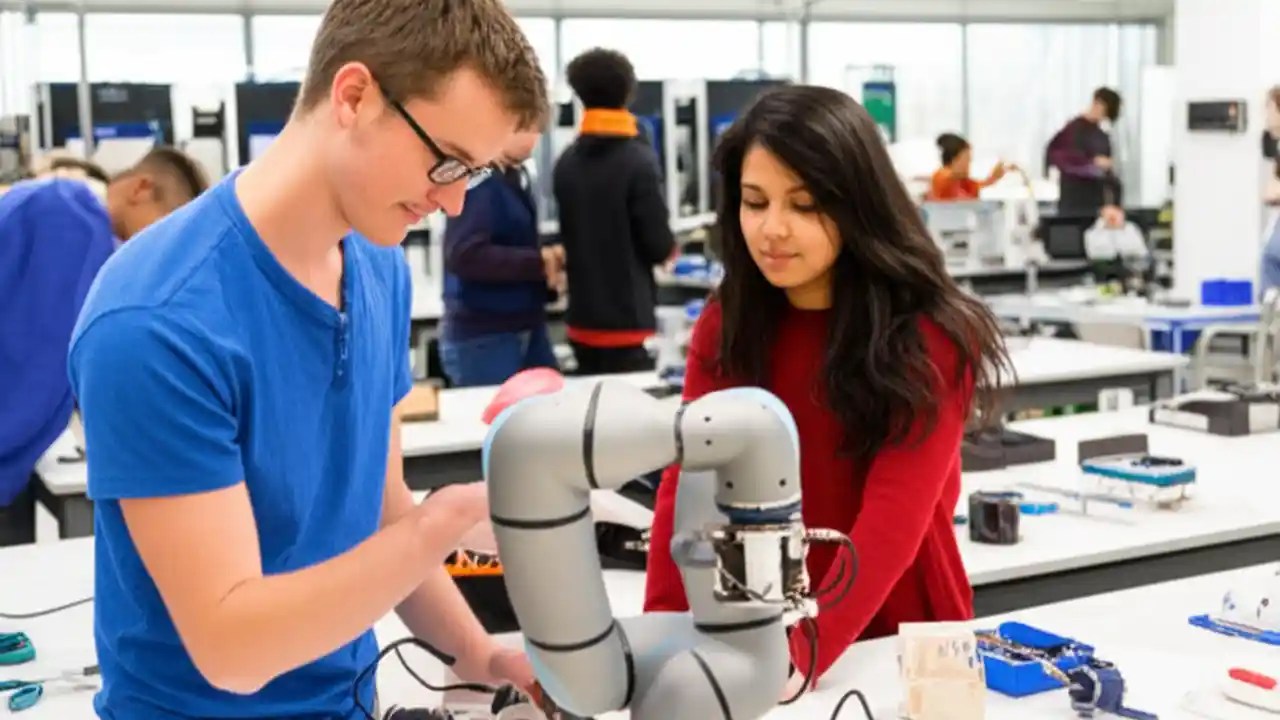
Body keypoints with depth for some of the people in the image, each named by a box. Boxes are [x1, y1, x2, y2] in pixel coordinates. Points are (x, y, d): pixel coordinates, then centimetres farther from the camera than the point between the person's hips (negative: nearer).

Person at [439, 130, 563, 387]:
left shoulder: (516, 175, 10)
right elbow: (465, 255, -29)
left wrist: (548, 261, -1)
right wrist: (538, 263, -20)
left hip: (528, 329, 9)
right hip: (482, 337, -9)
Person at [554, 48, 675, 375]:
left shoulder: (565, 163, 5)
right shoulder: (638, 161, -13)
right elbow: (659, 245, -12)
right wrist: (668, 247, 8)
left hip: (582, 317, 6)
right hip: (627, 320, -6)